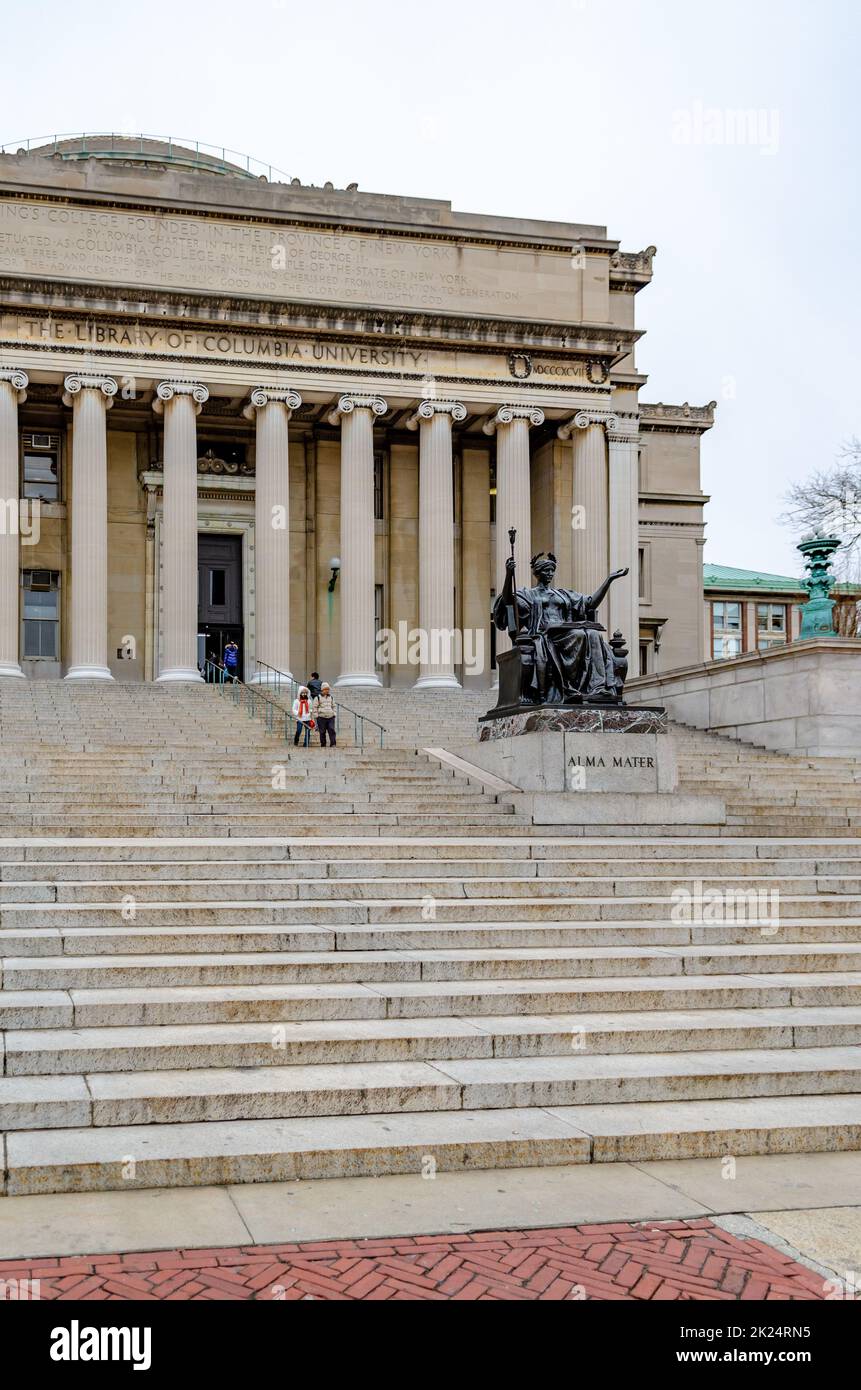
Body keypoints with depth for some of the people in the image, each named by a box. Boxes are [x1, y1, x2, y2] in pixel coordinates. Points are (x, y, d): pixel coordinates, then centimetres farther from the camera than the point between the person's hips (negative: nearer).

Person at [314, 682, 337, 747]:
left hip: (330, 717, 3)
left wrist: (334, 714, 13)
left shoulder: (331, 697, 15)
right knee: (322, 732, 1)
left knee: (332, 730, -11)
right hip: (321, 717, -3)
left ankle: (333, 744, -13)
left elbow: (333, 706, 23)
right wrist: (316, 716, -5)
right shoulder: (318, 697, 2)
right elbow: (315, 707, 2)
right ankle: (323, 745, 10)